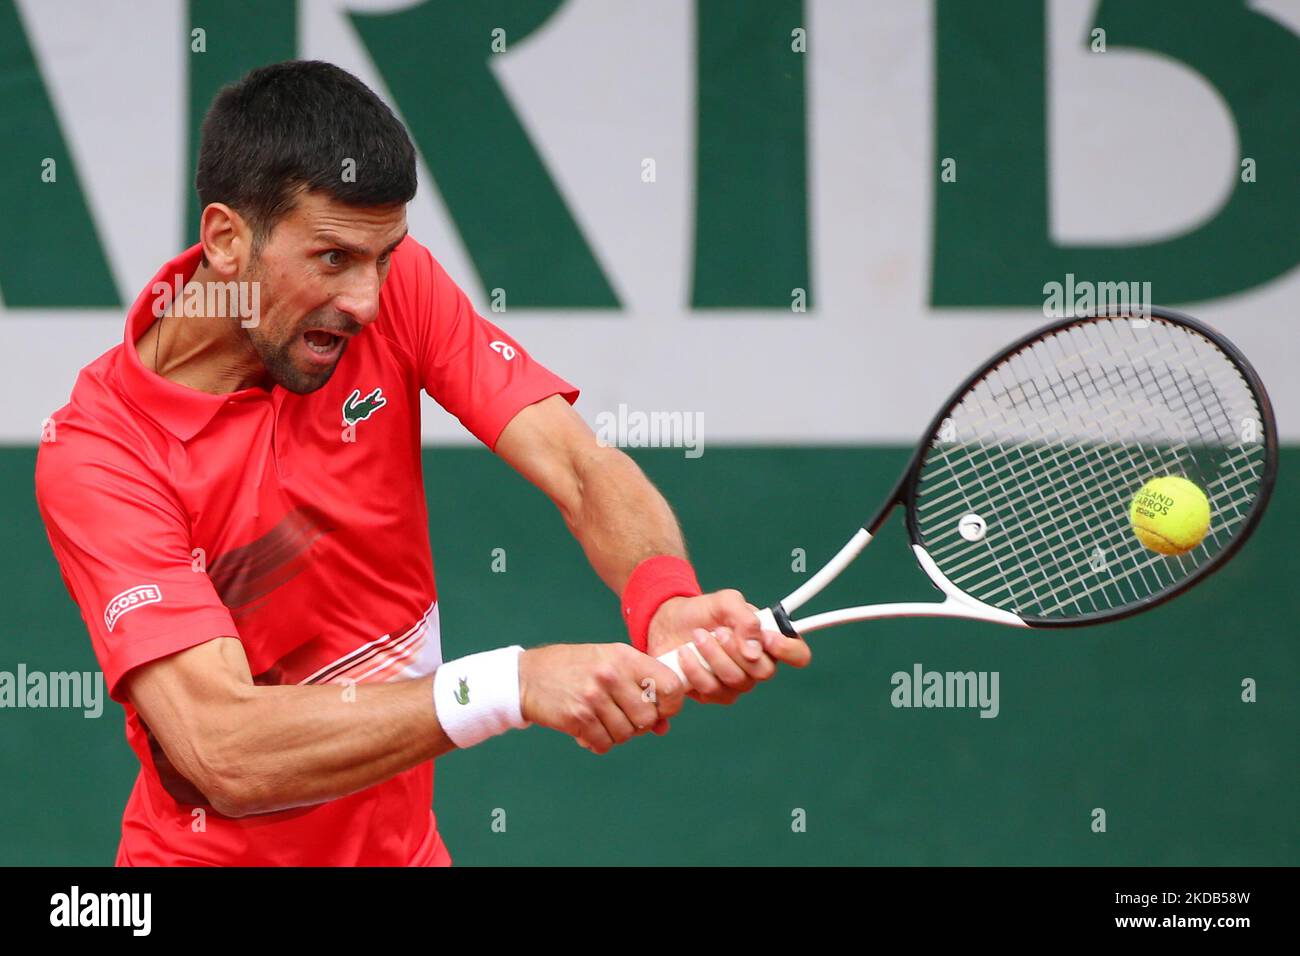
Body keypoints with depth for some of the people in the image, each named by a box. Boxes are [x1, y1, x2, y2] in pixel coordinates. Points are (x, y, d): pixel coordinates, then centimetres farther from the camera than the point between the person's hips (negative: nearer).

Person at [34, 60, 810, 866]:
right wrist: (513, 685, -38)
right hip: (221, 852, -3)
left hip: (406, 845, 3)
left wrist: (669, 606, -36)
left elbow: (581, 468, -15)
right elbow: (225, 754, -29)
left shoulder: (398, 290, -7)